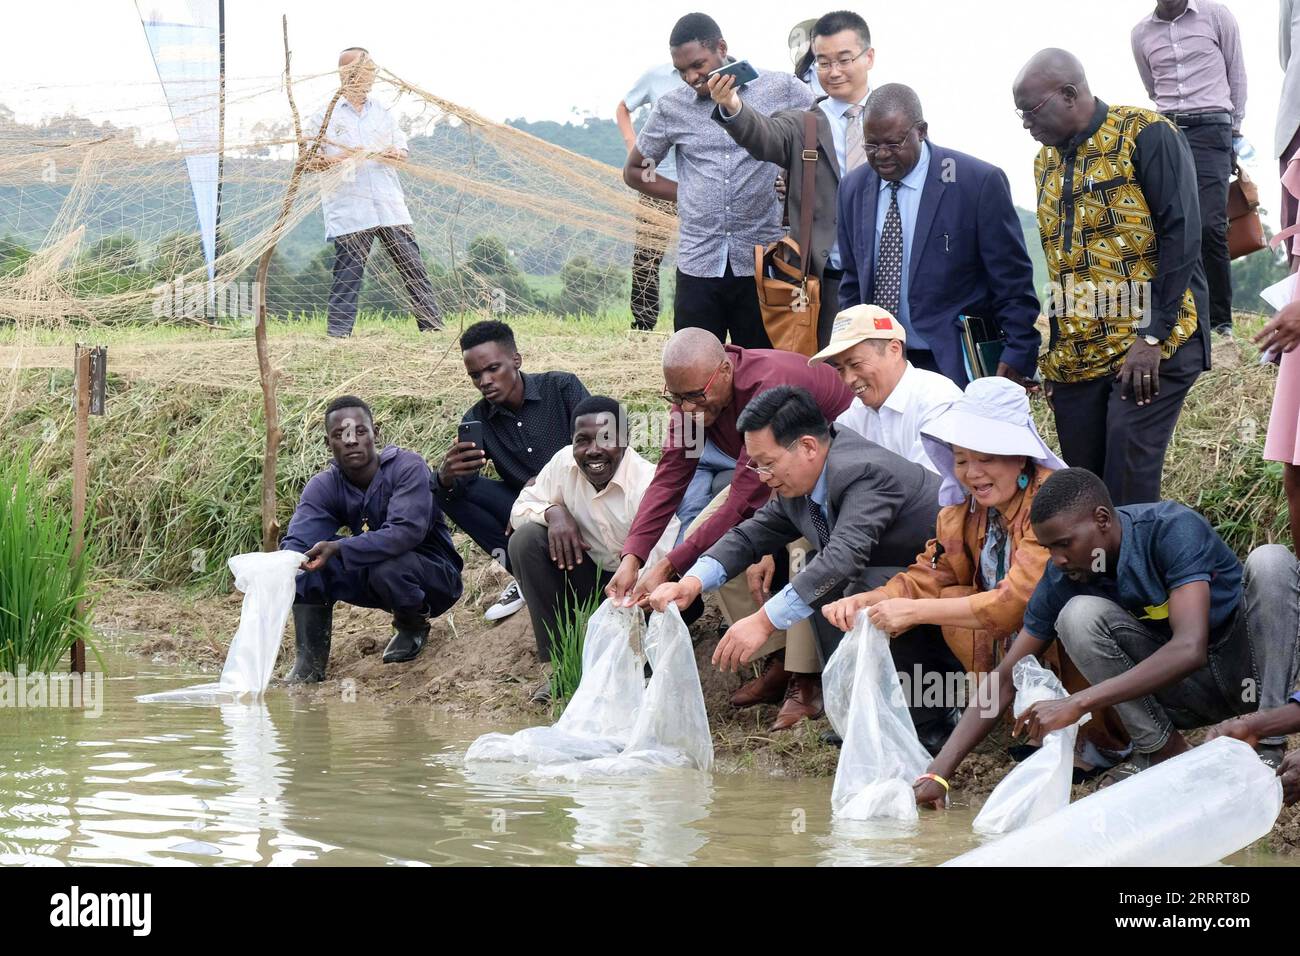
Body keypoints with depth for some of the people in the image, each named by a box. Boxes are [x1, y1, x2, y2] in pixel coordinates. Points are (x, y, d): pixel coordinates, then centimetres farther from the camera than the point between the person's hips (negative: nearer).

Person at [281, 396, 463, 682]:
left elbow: (406, 532, -36)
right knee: (306, 557, -16)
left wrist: (338, 549, -45)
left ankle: (414, 625, -3)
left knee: (386, 567, -37)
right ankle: (310, 663, -13)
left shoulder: (408, 467, -22)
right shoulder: (323, 487, -8)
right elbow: (296, 542, -21)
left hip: (434, 576, -5)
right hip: (370, 579, 5)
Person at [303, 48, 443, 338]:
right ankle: (337, 333, -1)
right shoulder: (326, 115, 3)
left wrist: (397, 154, -3)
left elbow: (402, 149, 21)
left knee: (411, 264, 2)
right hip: (349, 209, -4)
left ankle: (433, 324, 7)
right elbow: (306, 160, 2)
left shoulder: (382, 112, 16)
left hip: (389, 204, 4)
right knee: (348, 271, -6)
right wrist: (338, 158, -15)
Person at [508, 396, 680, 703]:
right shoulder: (565, 462, -9)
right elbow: (520, 508, 4)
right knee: (526, 539, -17)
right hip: (592, 578, 6)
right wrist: (553, 511, -20)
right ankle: (555, 663, -14)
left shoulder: (648, 485, -26)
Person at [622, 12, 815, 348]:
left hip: (761, 261, -2)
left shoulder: (781, 90, -1)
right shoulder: (671, 108, 5)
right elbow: (634, 172, 18)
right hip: (698, 266, 2)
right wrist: (688, 195, 6)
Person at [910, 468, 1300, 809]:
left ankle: (1268, 747, -23)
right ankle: (1161, 751, -10)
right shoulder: (1064, 578, -12)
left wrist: (1077, 703, -43)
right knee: (1079, 614, -22)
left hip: (1251, 670, -3)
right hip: (1188, 694, 3)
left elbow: (1190, 647, -39)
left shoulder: (1174, 530, -27)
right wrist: (937, 774, -20)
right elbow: (1005, 679, -9)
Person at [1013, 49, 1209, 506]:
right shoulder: (1047, 161, 16)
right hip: (1074, 359, 7)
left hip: (1150, 348, -7)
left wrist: (1153, 338, -17)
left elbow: (1180, 236, -13)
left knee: (1128, 497, -14)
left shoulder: (1146, 134, -7)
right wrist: (1054, 351, 14)